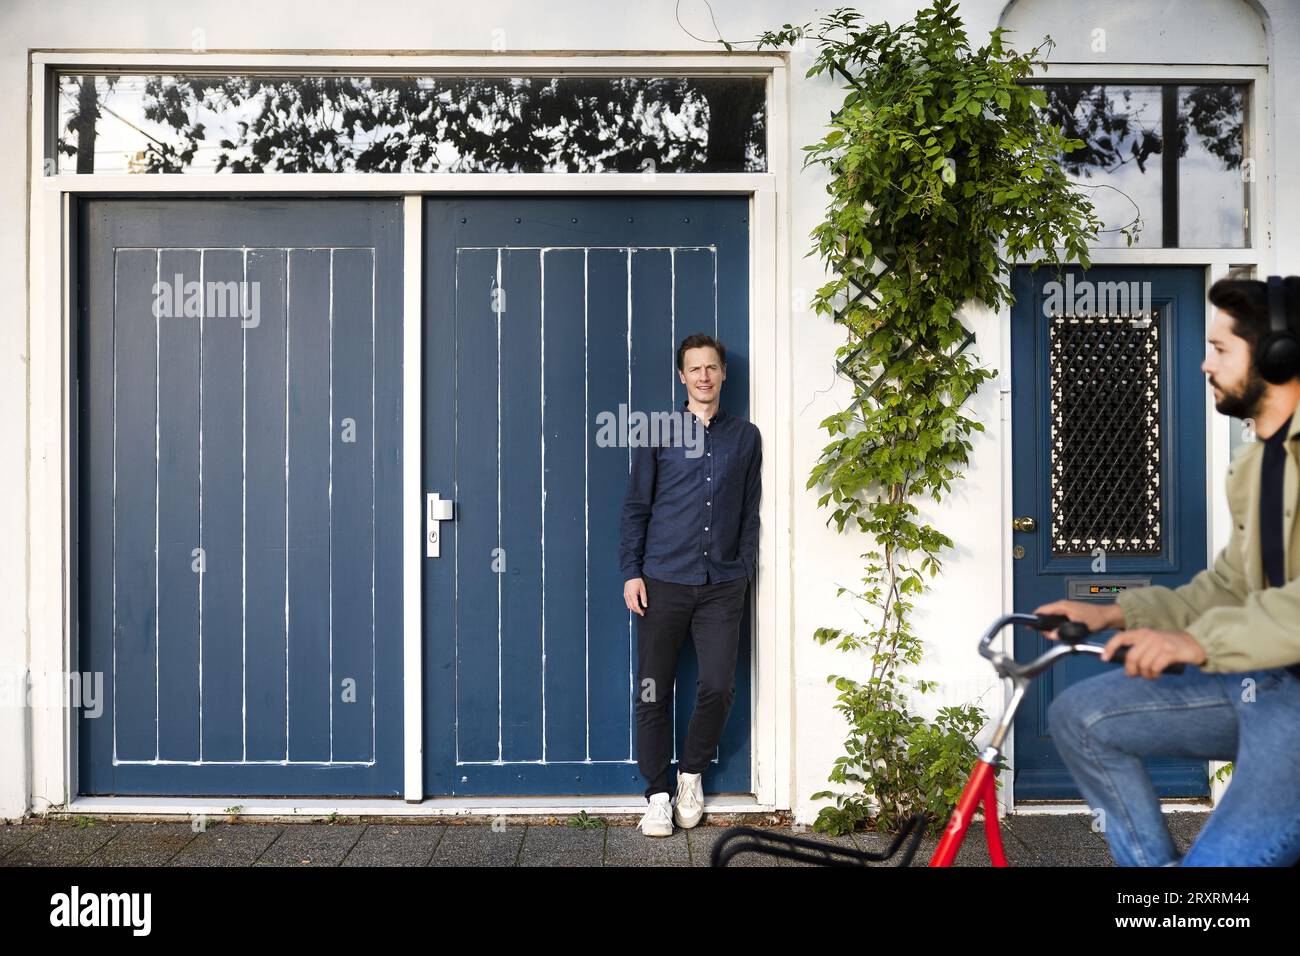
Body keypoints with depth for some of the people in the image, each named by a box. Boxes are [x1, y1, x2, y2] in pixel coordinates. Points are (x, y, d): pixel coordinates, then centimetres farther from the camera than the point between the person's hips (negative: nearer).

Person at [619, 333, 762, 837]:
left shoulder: (745, 436, 9)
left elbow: (750, 513, 12)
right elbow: (636, 507, 4)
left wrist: (743, 572, 8)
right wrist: (631, 572, -3)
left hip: (722, 586, 1)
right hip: (663, 581, -1)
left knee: (719, 687, -3)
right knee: (653, 692, 3)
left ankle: (692, 772, 23)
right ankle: (657, 793, 17)